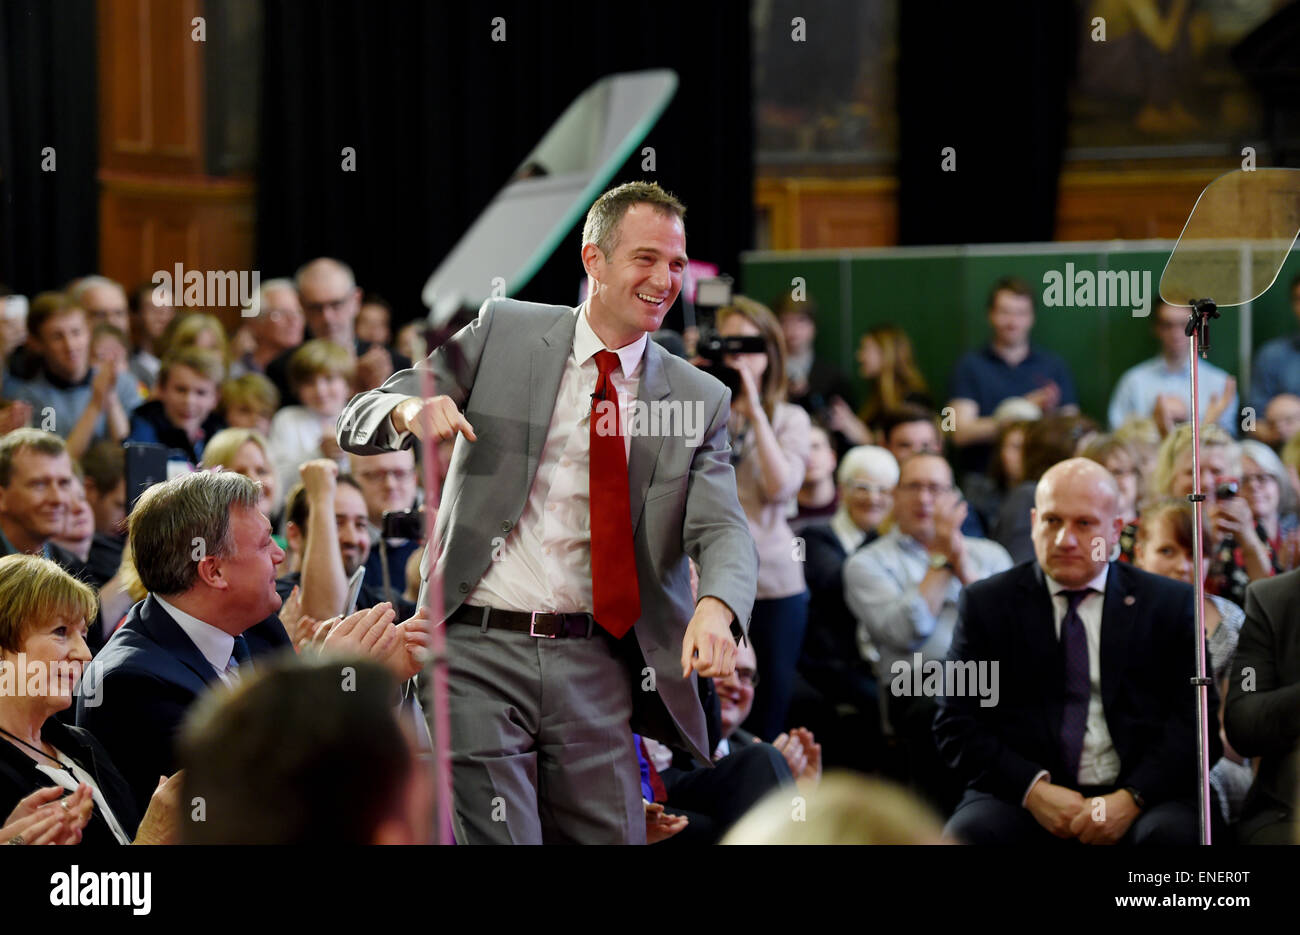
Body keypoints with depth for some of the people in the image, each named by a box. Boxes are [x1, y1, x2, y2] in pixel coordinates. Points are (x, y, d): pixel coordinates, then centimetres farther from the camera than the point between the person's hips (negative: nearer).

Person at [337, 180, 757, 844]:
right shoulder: (501, 333, 6)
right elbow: (358, 425, 4)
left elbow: (723, 529, -1)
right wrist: (412, 410, -21)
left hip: (596, 666, 2)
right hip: (480, 651, -2)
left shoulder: (699, 400, 11)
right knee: (496, 839, -11)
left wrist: (715, 607, -25)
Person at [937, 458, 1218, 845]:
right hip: (1021, 796, 0)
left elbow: (1198, 722, 3)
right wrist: (1032, 789, -12)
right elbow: (956, 723, 5)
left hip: (1142, 796, 0)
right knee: (969, 831, -32)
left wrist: (1132, 798, -14)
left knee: (1174, 831, -34)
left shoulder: (1170, 603, 10)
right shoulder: (986, 604, 11)